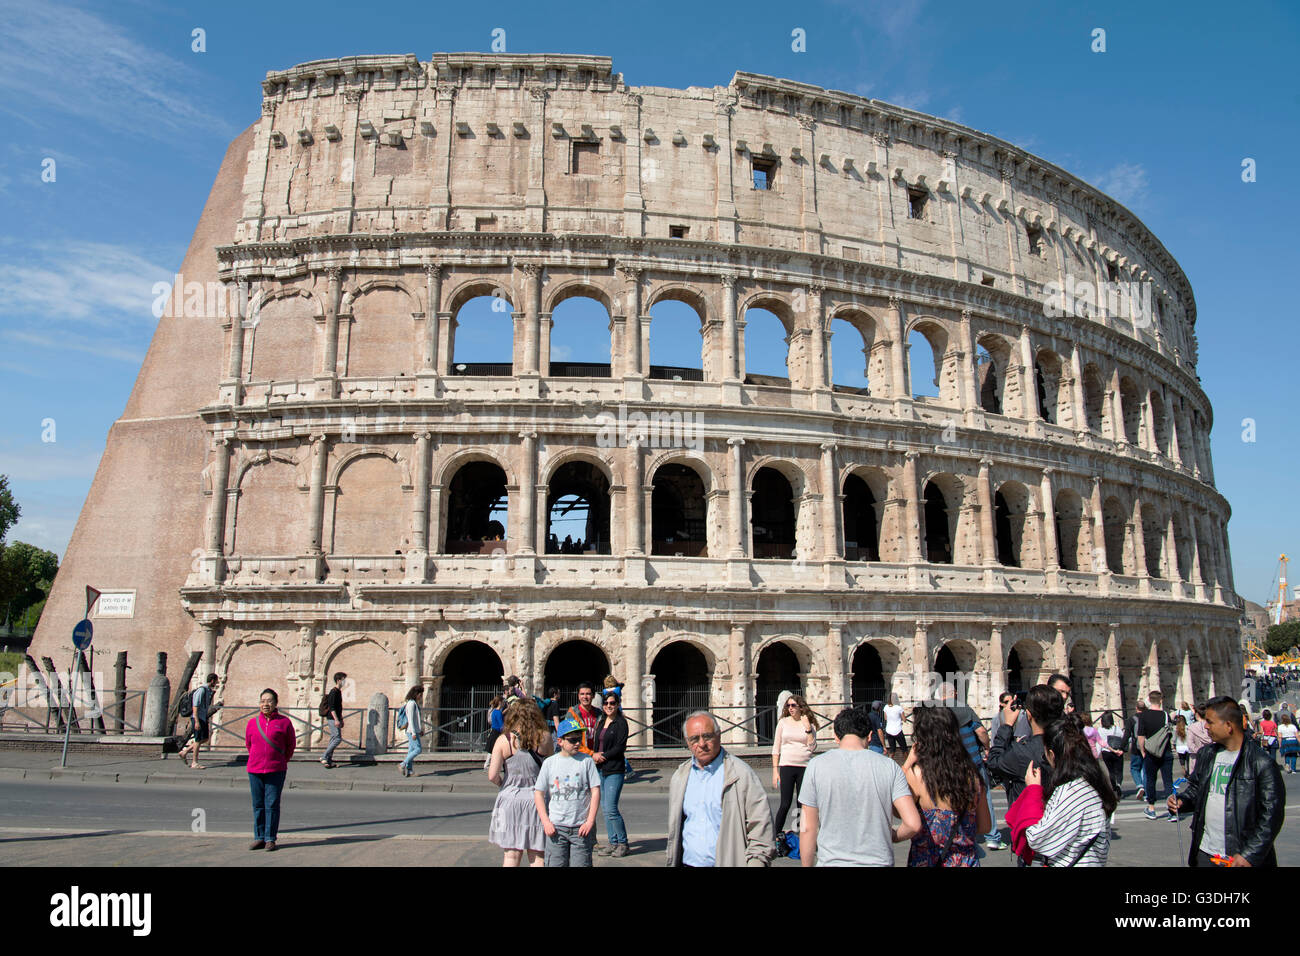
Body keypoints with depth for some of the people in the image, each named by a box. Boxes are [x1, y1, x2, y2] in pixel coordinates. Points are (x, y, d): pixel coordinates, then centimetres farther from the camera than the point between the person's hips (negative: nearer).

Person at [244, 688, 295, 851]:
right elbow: (248, 744, 18)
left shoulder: (284, 722, -3)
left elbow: (291, 745, 8)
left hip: (276, 771, -3)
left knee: (272, 805, -1)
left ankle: (270, 838, 7)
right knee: (258, 805, 9)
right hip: (254, 770, 3)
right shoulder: (252, 722, 5)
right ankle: (259, 837, 19)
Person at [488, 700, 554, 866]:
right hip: (537, 799, 0)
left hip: (510, 798, 0)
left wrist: (504, 785, 11)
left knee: (512, 854, 10)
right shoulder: (544, 737, -6)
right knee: (537, 856, 9)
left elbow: (492, 775, -8)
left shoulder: (504, 740, -6)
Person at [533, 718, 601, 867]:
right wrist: (546, 822, -3)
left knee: (581, 863, -1)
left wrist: (590, 821, -6)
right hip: (556, 826, 1)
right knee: (556, 863, 0)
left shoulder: (586, 761, 2)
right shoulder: (549, 762, 4)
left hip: (581, 827, -1)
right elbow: (538, 793, 6)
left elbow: (595, 791, 1)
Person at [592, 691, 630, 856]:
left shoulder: (621, 723, -6)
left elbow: (620, 747, -12)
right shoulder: (601, 722, 15)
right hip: (600, 769, 7)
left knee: (610, 808, -10)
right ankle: (613, 842, 18)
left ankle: (623, 843, 3)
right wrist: (594, 754, -2)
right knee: (605, 808, 8)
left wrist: (602, 756, -12)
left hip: (614, 770, -7)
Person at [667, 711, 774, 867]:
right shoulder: (679, 776, 6)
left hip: (727, 862, -4)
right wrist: (672, 862, 13)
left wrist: (756, 861, -17)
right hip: (687, 862, 4)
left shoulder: (741, 773, -9)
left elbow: (761, 823, -11)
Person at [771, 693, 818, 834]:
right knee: (785, 804, -4)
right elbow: (776, 748, 6)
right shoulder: (783, 722, 4)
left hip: (805, 766, 1)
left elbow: (812, 748, -4)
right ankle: (776, 834, 7)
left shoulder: (810, 724, 5)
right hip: (786, 766, -1)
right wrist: (775, 771, 0)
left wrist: (808, 728, -10)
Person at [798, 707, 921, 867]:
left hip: (832, 861, 0)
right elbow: (913, 824, -9)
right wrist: (891, 836, 11)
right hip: (878, 861, 1)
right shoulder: (889, 766, -4)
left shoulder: (817, 765, -6)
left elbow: (807, 828, -3)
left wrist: (806, 865, 9)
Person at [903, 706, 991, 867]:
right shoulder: (972, 774, -5)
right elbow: (985, 826, 5)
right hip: (968, 861, 4)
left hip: (926, 861, -4)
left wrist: (908, 762, -9)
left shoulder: (917, 774, -21)